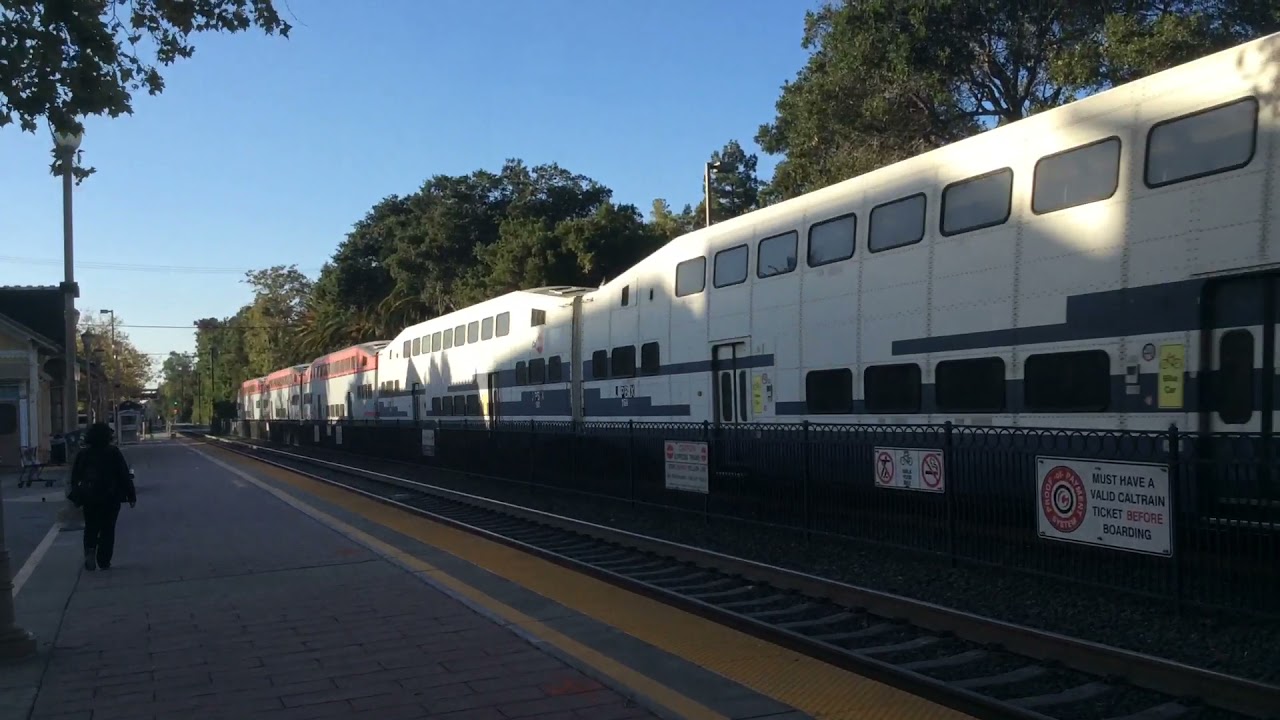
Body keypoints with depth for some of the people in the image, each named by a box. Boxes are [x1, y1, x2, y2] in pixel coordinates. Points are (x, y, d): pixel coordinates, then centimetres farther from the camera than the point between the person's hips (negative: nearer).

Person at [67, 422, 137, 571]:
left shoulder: (83, 454, 3)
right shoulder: (114, 452, -7)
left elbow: (75, 477, 5)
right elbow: (125, 475, -7)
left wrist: (76, 497, 14)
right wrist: (131, 495, -2)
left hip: (89, 497, 2)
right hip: (110, 497, -2)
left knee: (91, 528, 14)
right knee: (108, 529, 5)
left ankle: (90, 550, -12)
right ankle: (104, 562, 4)